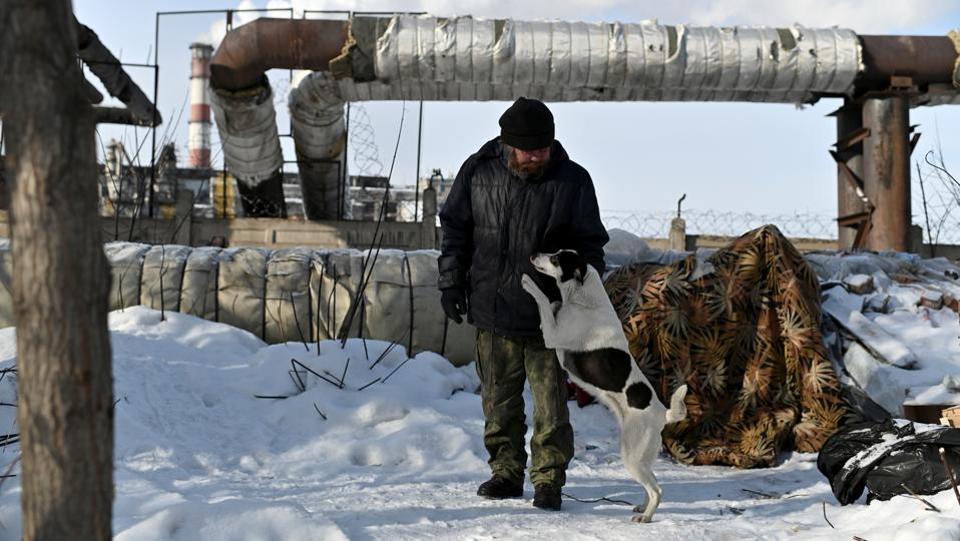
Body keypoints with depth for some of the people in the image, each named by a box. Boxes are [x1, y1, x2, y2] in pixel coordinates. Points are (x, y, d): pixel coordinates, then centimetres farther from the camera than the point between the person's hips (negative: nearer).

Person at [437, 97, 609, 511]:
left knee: (550, 404, 1)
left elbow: (590, 245, 2)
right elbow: (455, 228, 8)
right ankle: (506, 473, 25)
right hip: (491, 309, 2)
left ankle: (548, 480, 12)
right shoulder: (479, 172, -3)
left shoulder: (572, 181, -6)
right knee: (499, 401, 12)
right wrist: (451, 283, 4)